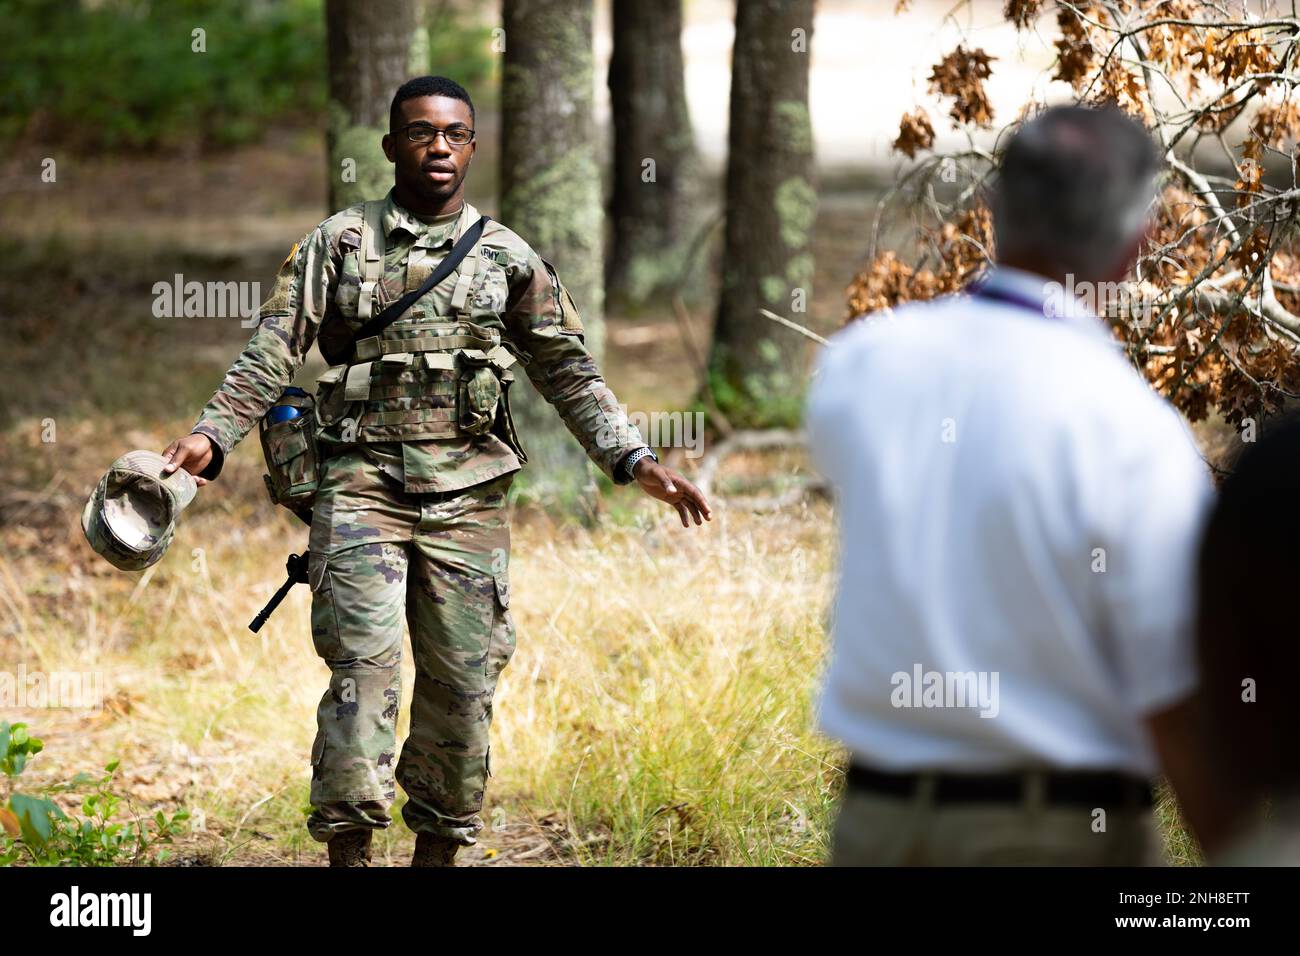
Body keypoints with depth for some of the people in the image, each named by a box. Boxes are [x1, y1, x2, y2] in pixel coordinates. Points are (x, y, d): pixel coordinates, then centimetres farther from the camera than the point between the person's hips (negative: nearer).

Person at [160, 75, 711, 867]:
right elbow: (272, 354, 2)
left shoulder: (508, 259, 10)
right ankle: (350, 846, -12)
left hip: (468, 494, 2)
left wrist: (636, 460, 2)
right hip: (364, 481, -2)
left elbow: (568, 371, 11)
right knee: (364, 665, -14)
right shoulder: (338, 244, 6)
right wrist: (211, 437, -12)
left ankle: (439, 849, 15)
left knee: (463, 682, 2)